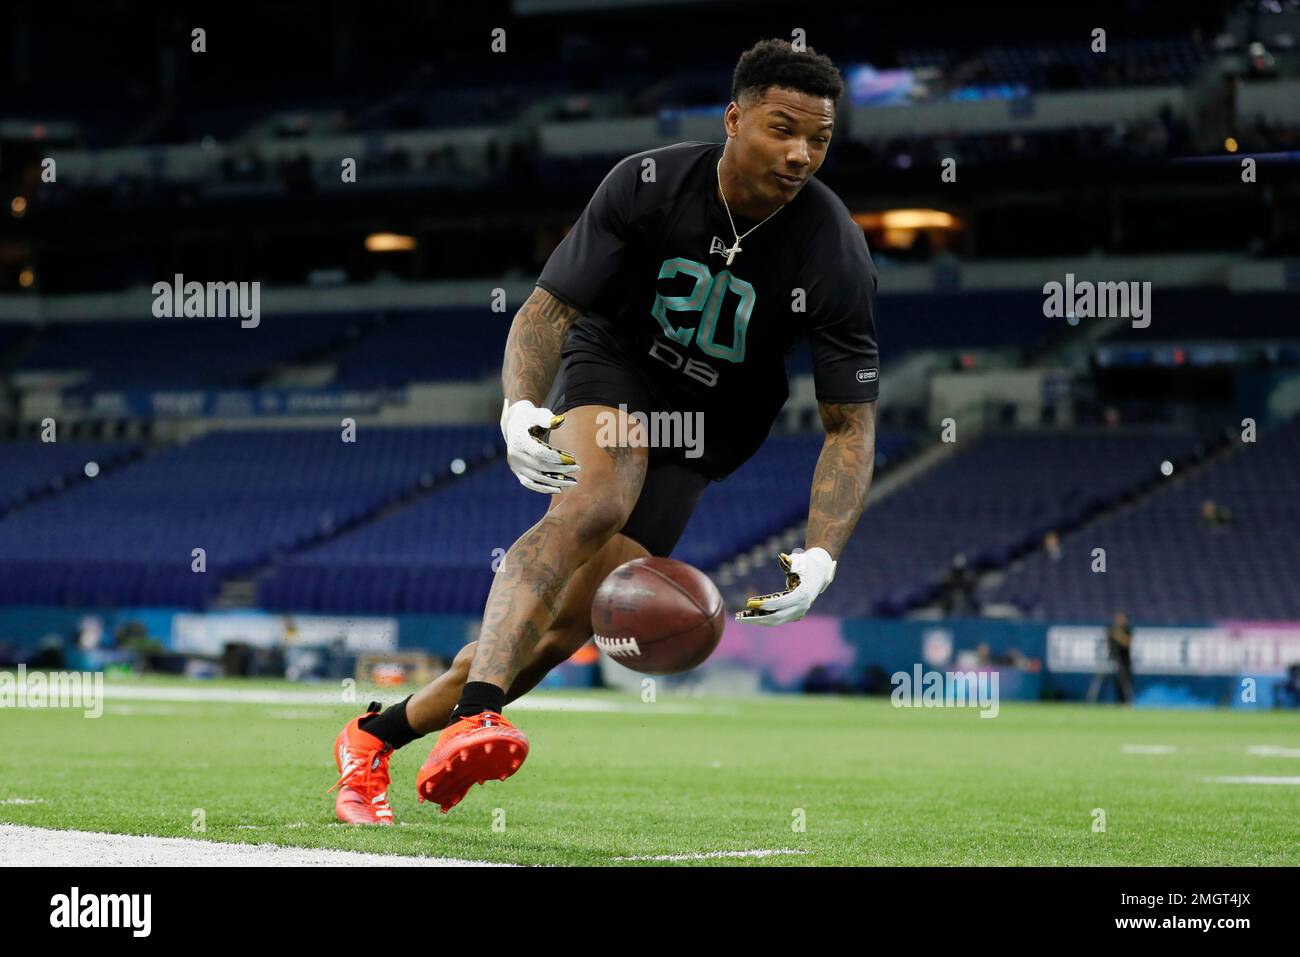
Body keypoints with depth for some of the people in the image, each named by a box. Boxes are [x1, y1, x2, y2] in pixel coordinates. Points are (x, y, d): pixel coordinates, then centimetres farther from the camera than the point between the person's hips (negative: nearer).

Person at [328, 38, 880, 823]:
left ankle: (378, 736, 8)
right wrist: (520, 408, -36)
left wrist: (820, 557, -29)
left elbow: (851, 422, -16)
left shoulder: (837, 254, -22)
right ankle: (475, 716, -47)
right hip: (613, 366, -1)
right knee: (593, 506, -36)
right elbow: (549, 308, -15)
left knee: (567, 623, -7)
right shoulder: (649, 184, -22)